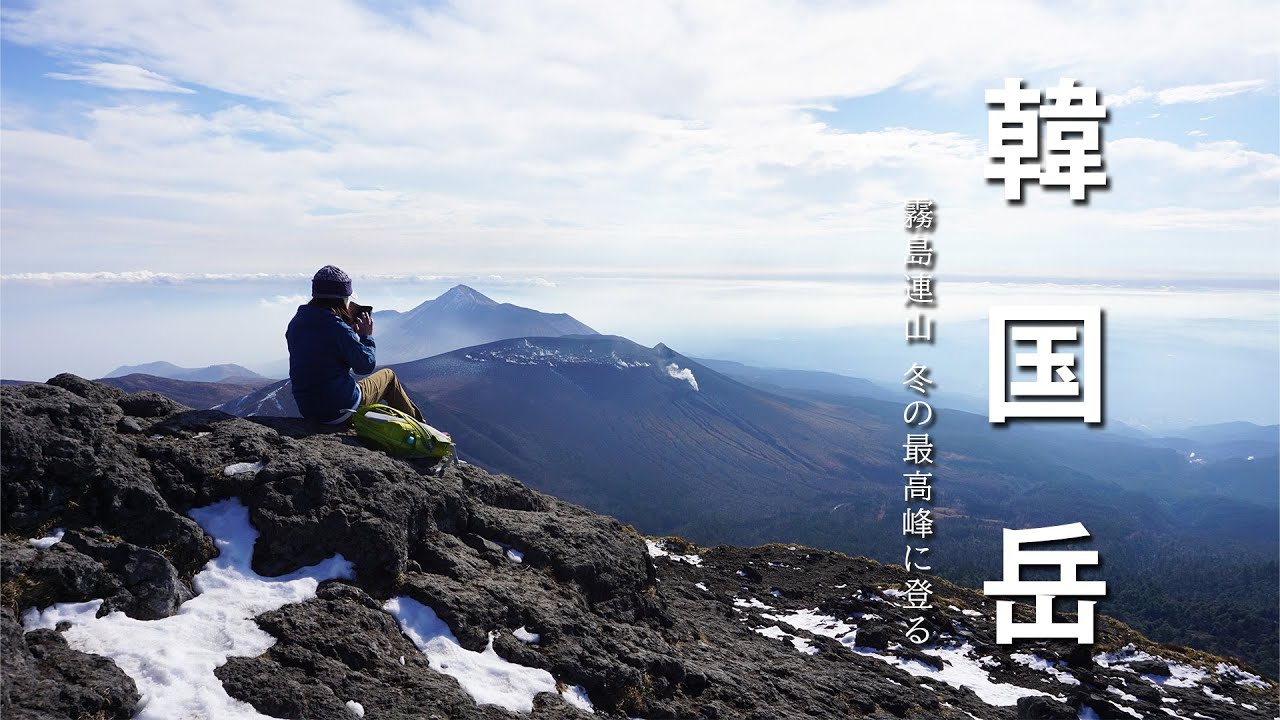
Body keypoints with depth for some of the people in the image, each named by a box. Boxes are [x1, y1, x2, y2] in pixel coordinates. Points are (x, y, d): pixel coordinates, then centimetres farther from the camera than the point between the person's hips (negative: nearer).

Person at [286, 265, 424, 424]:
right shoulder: (337, 328, -21)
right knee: (388, 376, 17)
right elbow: (366, 365, -14)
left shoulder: (296, 323, 1)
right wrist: (367, 336, 1)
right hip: (340, 410, -7)